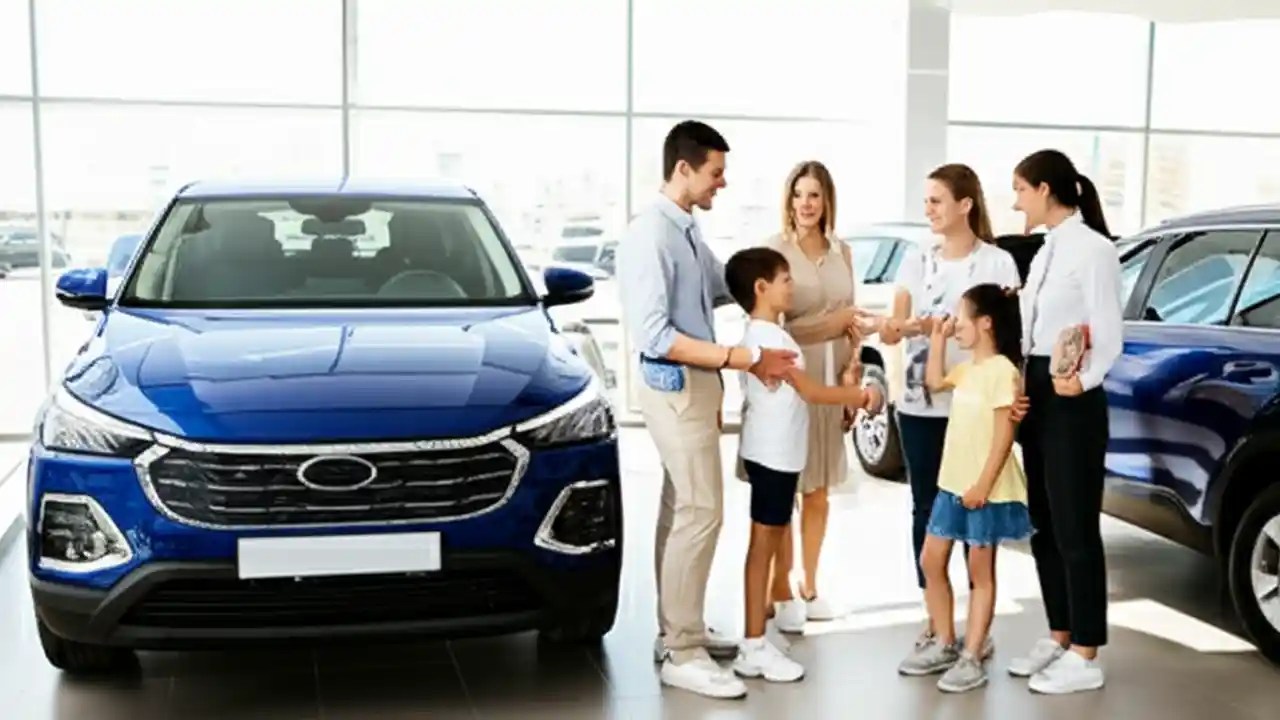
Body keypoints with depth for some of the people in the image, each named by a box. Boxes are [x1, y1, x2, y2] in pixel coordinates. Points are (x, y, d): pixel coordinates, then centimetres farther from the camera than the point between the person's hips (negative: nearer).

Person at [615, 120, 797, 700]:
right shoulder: (650, 235, -20)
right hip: (676, 387, -10)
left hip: (698, 384, 10)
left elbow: (726, 287, 20)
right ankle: (683, 654, -3)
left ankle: (676, 632, 25)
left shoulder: (688, 232, 9)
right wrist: (742, 359, -25)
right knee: (700, 511, -10)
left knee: (680, 510, 15)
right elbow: (654, 336, -24)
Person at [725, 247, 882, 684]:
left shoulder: (766, 333, 15)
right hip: (772, 454, -10)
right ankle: (754, 648, 1)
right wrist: (860, 395, -6)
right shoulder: (768, 336, -17)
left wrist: (846, 391, 8)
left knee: (768, 545, 11)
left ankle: (756, 645, 17)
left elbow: (798, 391, 15)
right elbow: (810, 391, -17)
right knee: (763, 547, -5)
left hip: (779, 452, 10)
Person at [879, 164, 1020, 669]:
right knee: (925, 512, 6)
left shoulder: (997, 262, -2)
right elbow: (894, 329, 5)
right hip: (919, 405, 5)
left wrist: (937, 327, -18)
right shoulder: (916, 262, 11)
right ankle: (934, 625, 15)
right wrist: (896, 328, -18)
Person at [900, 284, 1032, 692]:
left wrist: (983, 485, -22)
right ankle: (945, 645, 23)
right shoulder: (968, 368, 11)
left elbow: (1004, 435, -19)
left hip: (985, 489, -9)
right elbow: (934, 382, 28)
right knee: (931, 562, 12)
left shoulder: (1002, 370, -16)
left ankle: (971, 659, 8)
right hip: (953, 483, 9)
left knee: (980, 573, 1)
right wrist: (937, 339, 19)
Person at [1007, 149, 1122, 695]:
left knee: (1075, 529, -1)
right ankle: (1059, 637, 26)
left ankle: (1085, 657, 9)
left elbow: (1109, 336, -17)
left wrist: (1084, 380, -33)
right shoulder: (1046, 251, 14)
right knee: (1044, 525, 14)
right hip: (1036, 394, 9)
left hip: (1072, 399, -9)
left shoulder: (1092, 248, -12)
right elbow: (1032, 327, 11)